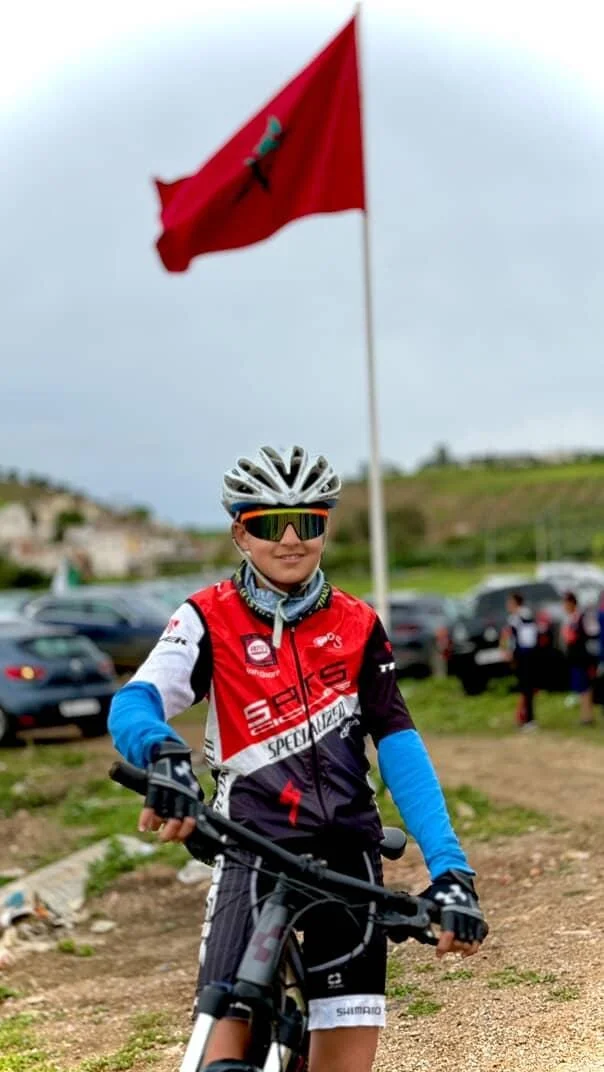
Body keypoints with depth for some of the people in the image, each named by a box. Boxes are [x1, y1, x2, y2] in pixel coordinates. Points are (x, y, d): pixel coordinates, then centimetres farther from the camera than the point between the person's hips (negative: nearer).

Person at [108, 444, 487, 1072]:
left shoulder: (358, 626, 6)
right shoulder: (210, 620, -3)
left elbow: (399, 747, -2)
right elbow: (131, 706, -19)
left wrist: (449, 868, -14)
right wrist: (164, 755, -44)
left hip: (348, 845, 3)